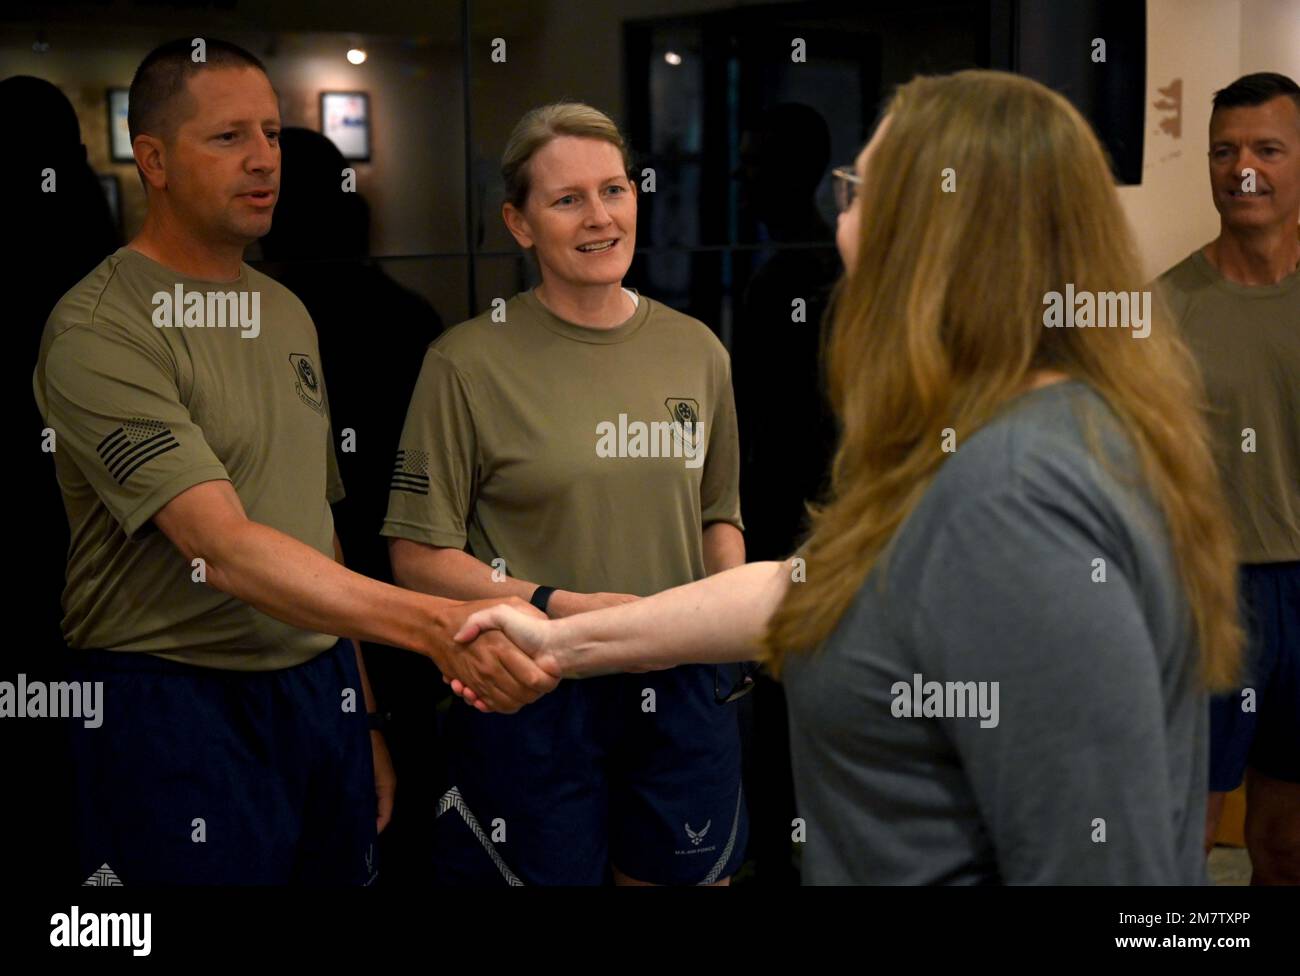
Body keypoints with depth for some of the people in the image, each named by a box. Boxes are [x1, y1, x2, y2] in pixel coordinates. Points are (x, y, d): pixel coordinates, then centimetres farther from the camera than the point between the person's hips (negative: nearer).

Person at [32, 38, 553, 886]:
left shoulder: (288, 313, 12)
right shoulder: (99, 332, -13)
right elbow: (224, 548, -23)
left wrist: (365, 715, 12)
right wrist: (437, 625, -31)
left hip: (321, 687, 7)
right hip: (177, 698, -6)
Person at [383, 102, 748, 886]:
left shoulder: (695, 349, 4)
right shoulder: (468, 362, -9)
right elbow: (420, 557, -7)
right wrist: (557, 606, -19)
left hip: (680, 689, 4)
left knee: (692, 871, 15)